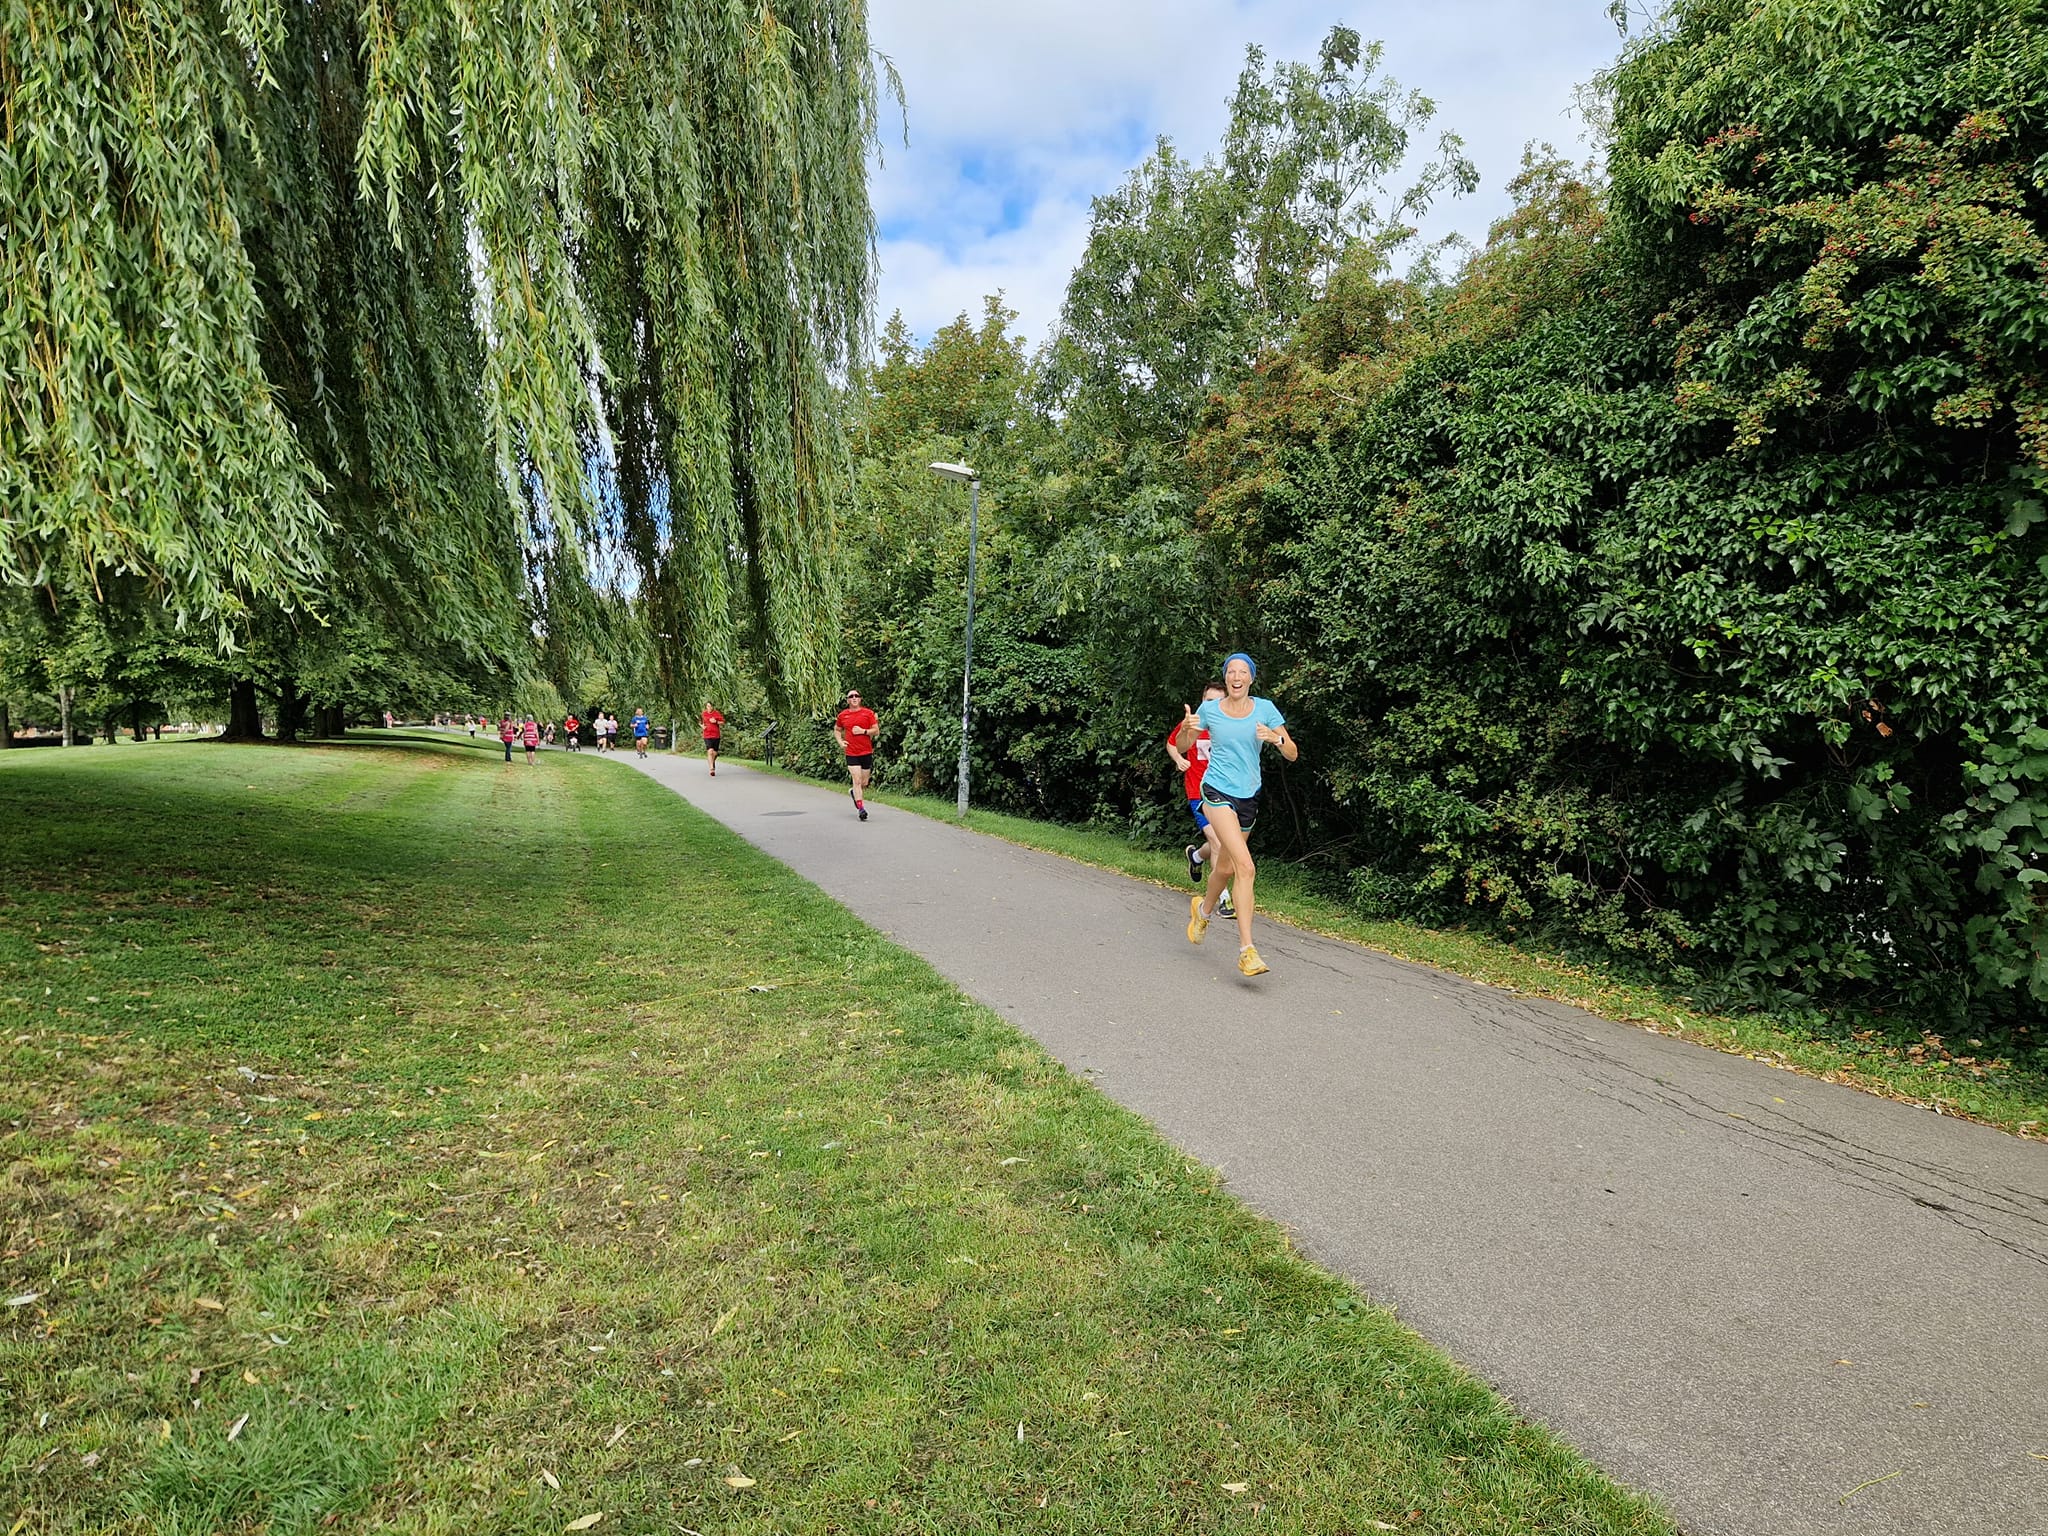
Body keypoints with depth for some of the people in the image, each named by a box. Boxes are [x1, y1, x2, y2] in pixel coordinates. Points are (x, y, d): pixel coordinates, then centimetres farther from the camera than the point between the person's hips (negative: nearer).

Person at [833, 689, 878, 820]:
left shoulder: (868, 713, 1)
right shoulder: (843, 715, 5)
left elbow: (875, 731, 1)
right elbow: (837, 730, 21)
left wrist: (863, 731, -15)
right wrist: (840, 742, 5)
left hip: (867, 752, 1)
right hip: (851, 753, -1)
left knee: (864, 783, 9)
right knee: (857, 781, -12)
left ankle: (855, 793, 42)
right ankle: (861, 809, -12)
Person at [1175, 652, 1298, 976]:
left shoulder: (1265, 709, 2)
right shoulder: (1209, 709, -1)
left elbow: (1292, 754, 0)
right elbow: (1181, 747, 11)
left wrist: (1276, 738, -21)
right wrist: (1188, 729, -11)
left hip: (1248, 796, 4)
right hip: (1217, 791, -4)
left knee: (1226, 867, 17)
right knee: (1245, 866, -21)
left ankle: (1203, 908, 50)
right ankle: (1246, 950, -21)